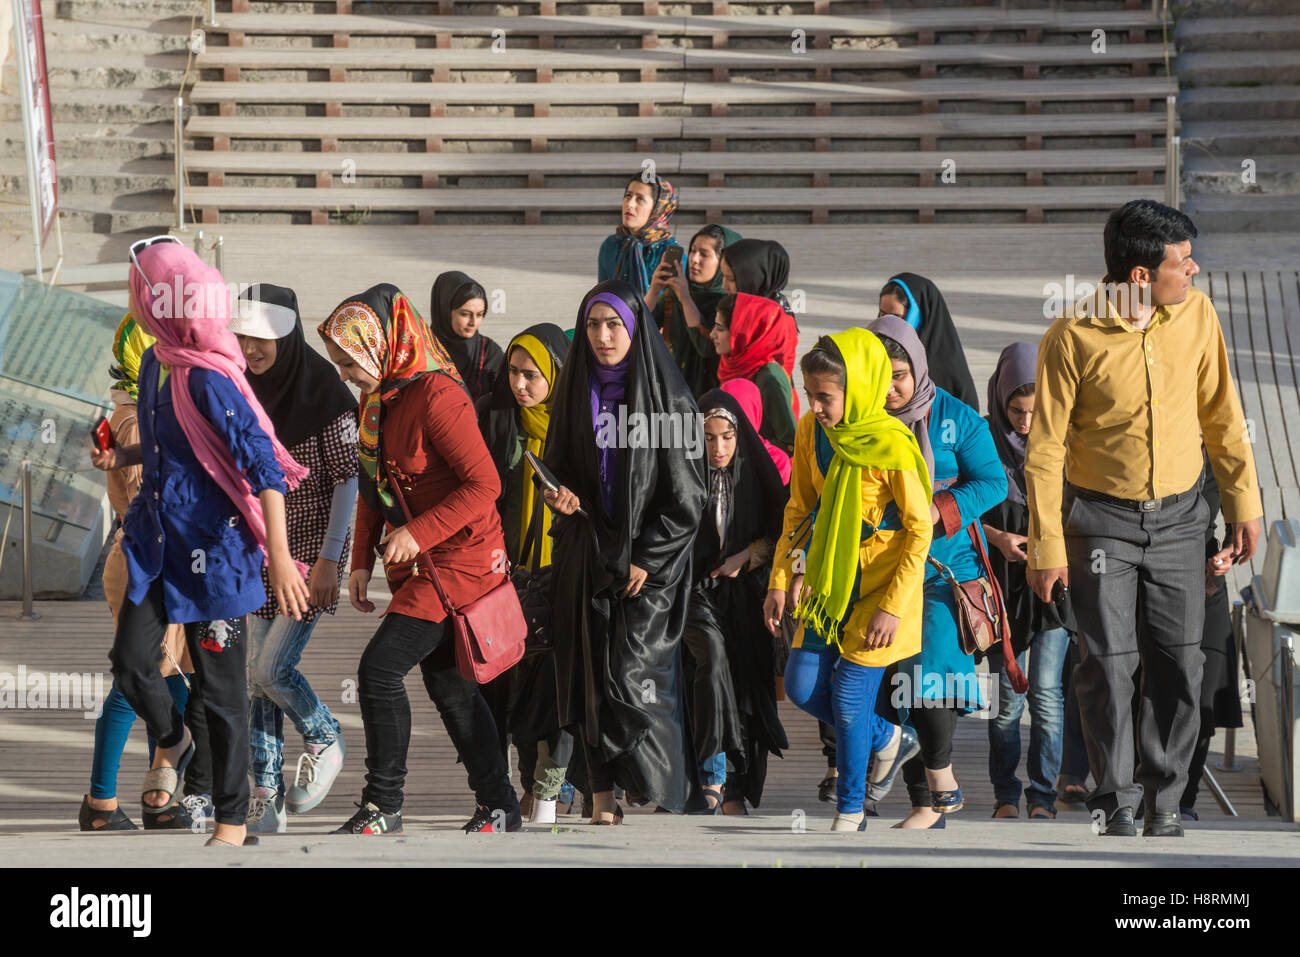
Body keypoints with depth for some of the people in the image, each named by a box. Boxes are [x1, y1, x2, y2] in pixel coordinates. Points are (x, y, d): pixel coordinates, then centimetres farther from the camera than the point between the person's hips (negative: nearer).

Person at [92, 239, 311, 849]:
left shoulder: (209, 380, -21)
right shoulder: (155, 363, 6)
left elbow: (265, 466, -25)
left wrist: (279, 557, -31)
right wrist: (124, 456, 5)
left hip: (213, 547, -7)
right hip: (157, 540, 7)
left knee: (220, 687, 2)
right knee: (130, 661, -1)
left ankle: (232, 822, 12)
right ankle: (172, 742, 30)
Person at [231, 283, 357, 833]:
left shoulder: (323, 393, -12)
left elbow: (348, 477, -11)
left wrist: (329, 558, -15)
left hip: (312, 546, -6)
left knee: (274, 668, -14)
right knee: (254, 675, 1)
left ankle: (326, 743, 14)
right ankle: (267, 797, 7)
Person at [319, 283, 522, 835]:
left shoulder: (435, 396, -20)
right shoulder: (376, 397, 7)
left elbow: (484, 484, -22)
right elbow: (373, 485, 17)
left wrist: (419, 532, -23)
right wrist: (362, 561, 10)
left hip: (458, 557, -9)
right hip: (412, 563, 9)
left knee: (380, 668, -14)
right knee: (446, 681, 12)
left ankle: (383, 807, -6)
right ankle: (499, 806, 21)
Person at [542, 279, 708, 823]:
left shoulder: (666, 395, -5)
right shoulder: (576, 388, 7)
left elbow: (688, 493, -6)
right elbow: (556, 461, 18)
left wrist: (646, 559, -10)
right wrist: (559, 494, -6)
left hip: (649, 558, -4)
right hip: (587, 550, 4)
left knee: (632, 671, -10)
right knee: (591, 667, -1)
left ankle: (655, 779, 7)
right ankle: (602, 790, 2)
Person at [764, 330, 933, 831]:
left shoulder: (890, 446, -22)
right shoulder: (812, 433, -4)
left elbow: (920, 531, -16)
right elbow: (800, 509, 9)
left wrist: (892, 606, -19)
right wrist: (780, 580, 3)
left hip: (880, 584, -6)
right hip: (830, 578, 6)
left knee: (849, 698, -3)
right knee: (802, 686, 2)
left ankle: (850, 809, 17)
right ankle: (884, 737, 30)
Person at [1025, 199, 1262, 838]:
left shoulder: (1196, 315, -4)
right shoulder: (1073, 337, -15)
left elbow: (1221, 417, 7)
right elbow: (1046, 448, -9)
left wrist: (1244, 502, 7)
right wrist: (1047, 546, -10)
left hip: (1178, 517, 3)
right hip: (1102, 519, -3)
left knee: (1179, 661, 2)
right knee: (1108, 662, -4)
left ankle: (1165, 800, 15)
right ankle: (1117, 803, 8)